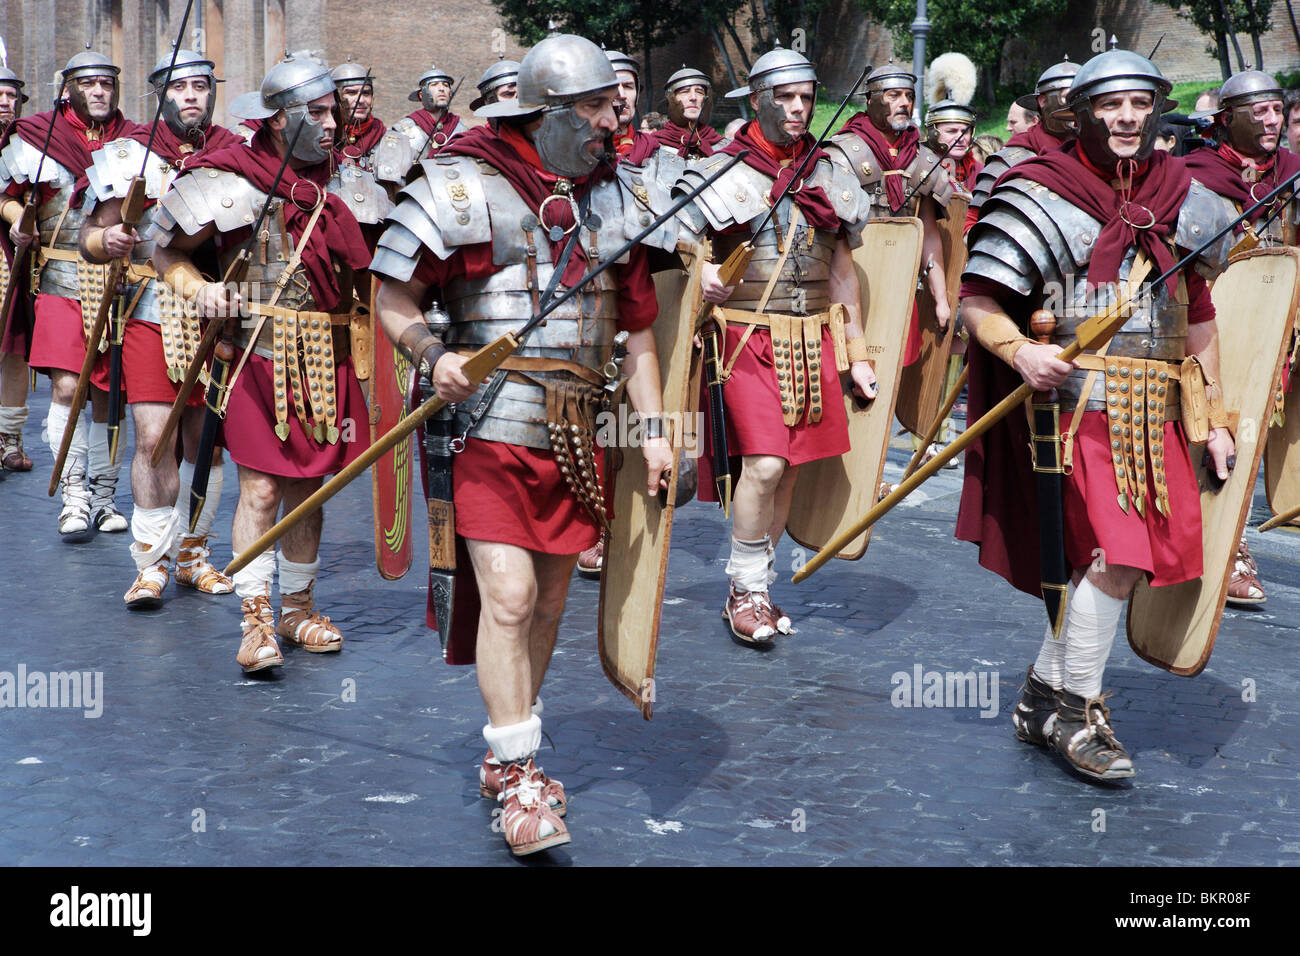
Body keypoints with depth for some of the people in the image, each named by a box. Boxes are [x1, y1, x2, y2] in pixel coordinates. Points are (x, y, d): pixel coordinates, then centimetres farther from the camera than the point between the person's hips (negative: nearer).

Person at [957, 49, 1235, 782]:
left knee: (1108, 560, 8)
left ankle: (1045, 697, 24)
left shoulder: (1183, 201, 13)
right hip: (1078, 400, -6)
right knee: (1117, 554, -15)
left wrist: (1214, 419, 17)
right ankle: (1076, 710, 1)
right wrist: (1020, 352, -25)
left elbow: (1199, 315, 19)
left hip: (1154, 411, 6)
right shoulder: (1044, 195, -5)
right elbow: (977, 299, -6)